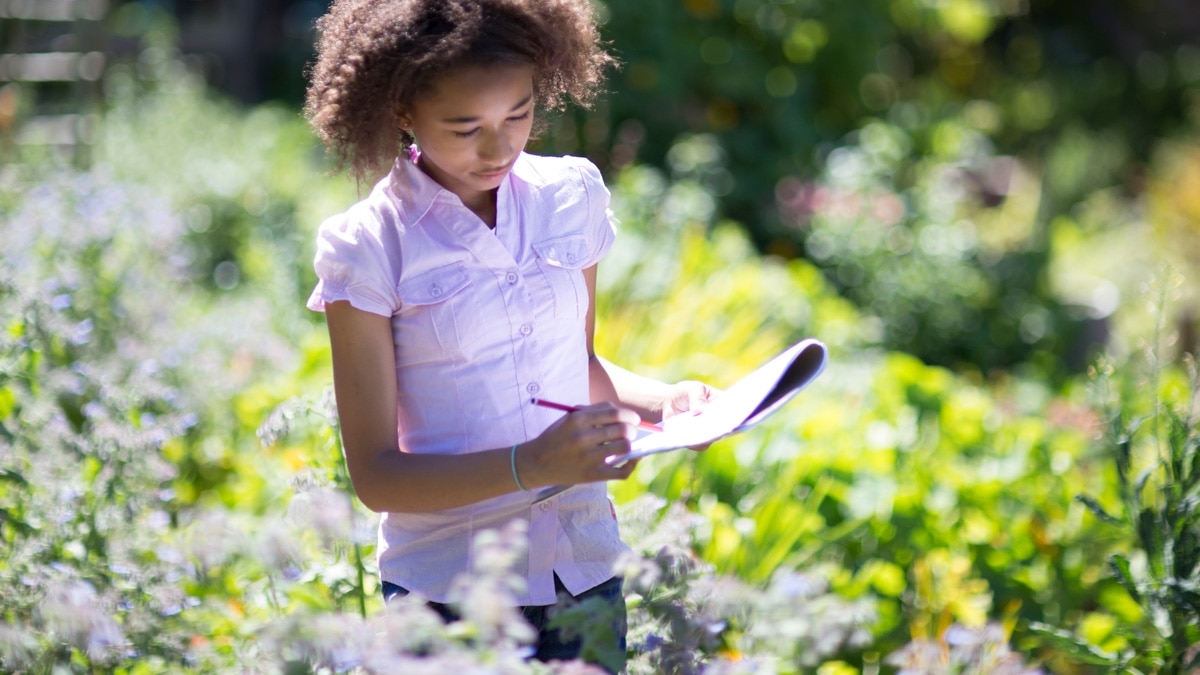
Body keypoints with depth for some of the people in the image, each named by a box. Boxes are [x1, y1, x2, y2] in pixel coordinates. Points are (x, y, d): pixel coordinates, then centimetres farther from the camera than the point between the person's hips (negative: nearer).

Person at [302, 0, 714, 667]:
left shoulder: (573, 196, 1)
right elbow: (376, 475, -13)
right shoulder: (367, 247, -12)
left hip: (586, 568, 4)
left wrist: (664, 400, -5)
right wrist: (532, 465, -27)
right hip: (448, 585, -4)